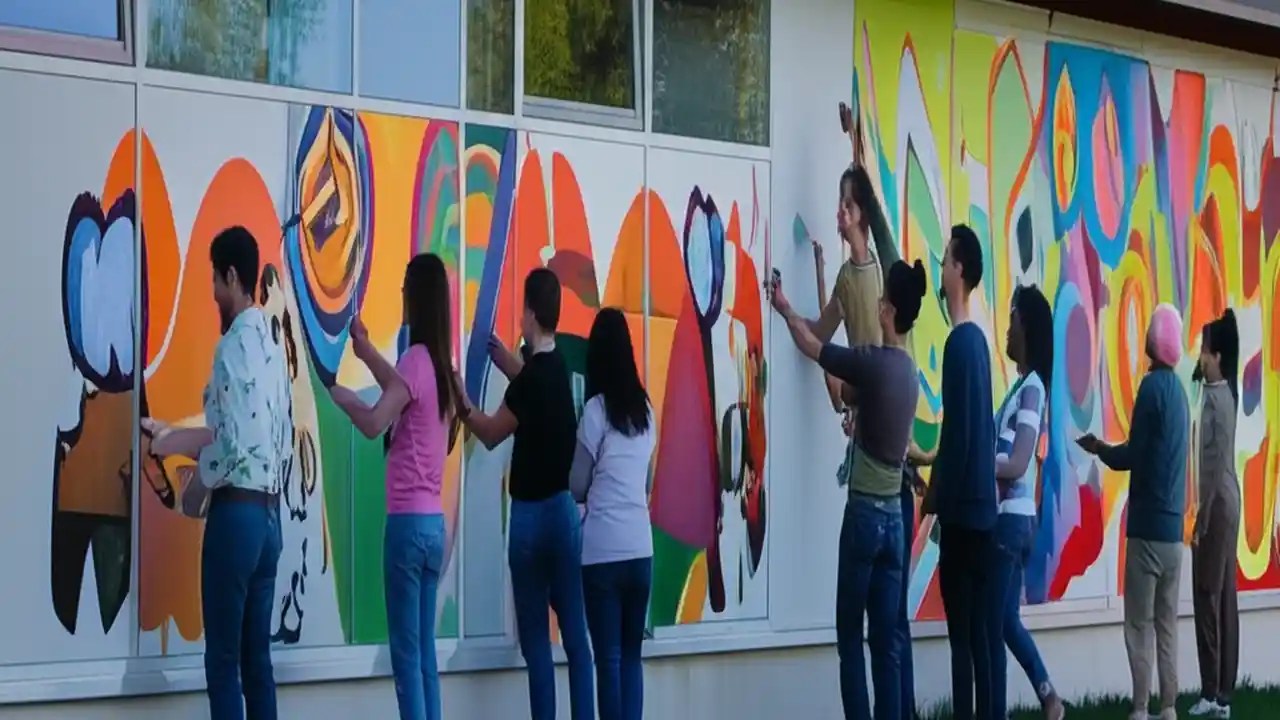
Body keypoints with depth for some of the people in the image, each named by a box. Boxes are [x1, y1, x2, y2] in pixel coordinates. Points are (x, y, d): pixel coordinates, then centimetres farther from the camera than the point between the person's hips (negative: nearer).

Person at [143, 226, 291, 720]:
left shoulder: (233, 346, -13)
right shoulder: (273, 348, 14)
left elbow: (229, 440, -19)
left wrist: (195, 490, -1)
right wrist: (171, 439, 26)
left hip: (235, 512, -9)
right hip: (269, 514, 9)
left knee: (223, 661, -5)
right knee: (257, 658, 10)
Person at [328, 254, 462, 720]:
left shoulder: (416, 359, -13)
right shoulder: (439, 366, 11)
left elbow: (374, 424, -23)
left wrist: (341, 396, -6)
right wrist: (366, 353, 31)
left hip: (408, 521, -8)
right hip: (433, 523, 8)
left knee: (407, 656, -6)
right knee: (424, 655, 12)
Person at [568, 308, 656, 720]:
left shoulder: (596, 410, -7)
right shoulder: (646, 411, 9)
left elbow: (576, 486, -1)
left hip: (603, 550, -5)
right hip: (641, 547, 5)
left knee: (608, 658, -1)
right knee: (631, 654, 11)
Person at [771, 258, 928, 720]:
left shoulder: (872, 363, -12)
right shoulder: (908, 370, 9)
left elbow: (812, 346, 1)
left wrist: (785, 310, 16)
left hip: (865, 511, -7)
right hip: (893, 514, 7)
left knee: (850, 637, -1)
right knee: (886, 641, 6)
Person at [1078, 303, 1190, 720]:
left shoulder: (1152, 387, -12)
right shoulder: (1178, 391, 13)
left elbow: (1135, 454, -13)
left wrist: (1100, 450, 4)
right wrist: (1107, 450, 22)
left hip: (1148, 524, -8)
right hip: (1173, 525, 8)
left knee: (1139, 624, -6)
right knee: (1167, 623, 9)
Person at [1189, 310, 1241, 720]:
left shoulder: (1216, 398, -16)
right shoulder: (1223, 393, 13)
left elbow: (1215, 465, -18)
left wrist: (1200, 520, -16)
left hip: (1217, 506, -9)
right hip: (1227, 504, 9)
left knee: (1208, 596, -7)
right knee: (1223, 598, 8)